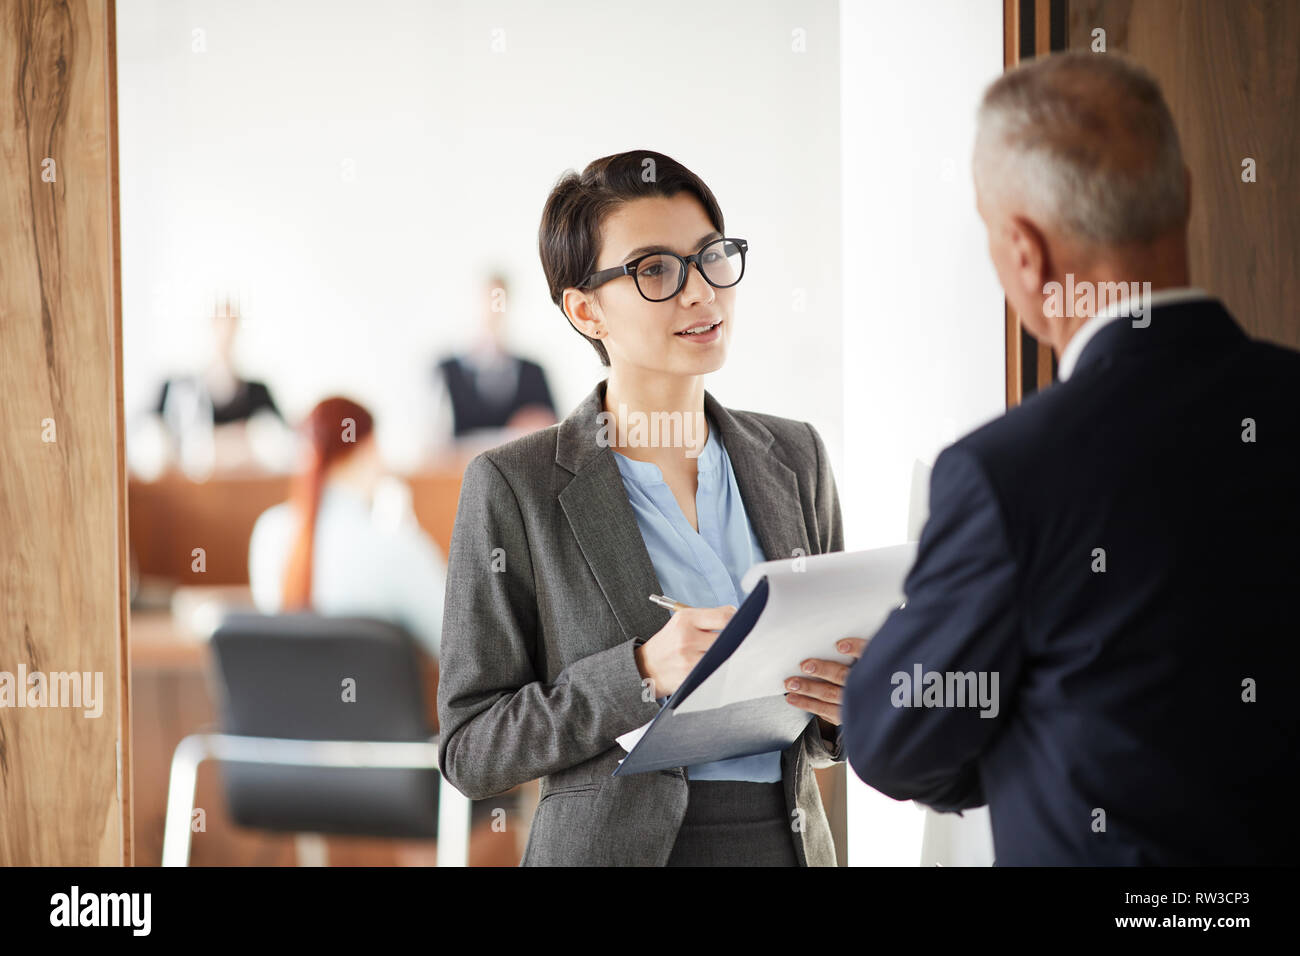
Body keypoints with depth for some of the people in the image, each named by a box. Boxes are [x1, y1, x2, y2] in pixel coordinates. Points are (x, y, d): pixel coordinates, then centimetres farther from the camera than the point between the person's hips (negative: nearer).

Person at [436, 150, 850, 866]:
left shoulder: (793, 457, 4)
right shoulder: (513, 486, -8)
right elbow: (469, 749, -10)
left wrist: (849, 705, -10)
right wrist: (643, 674, -22)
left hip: (791, 838, 4)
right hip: (618, 845, -4)